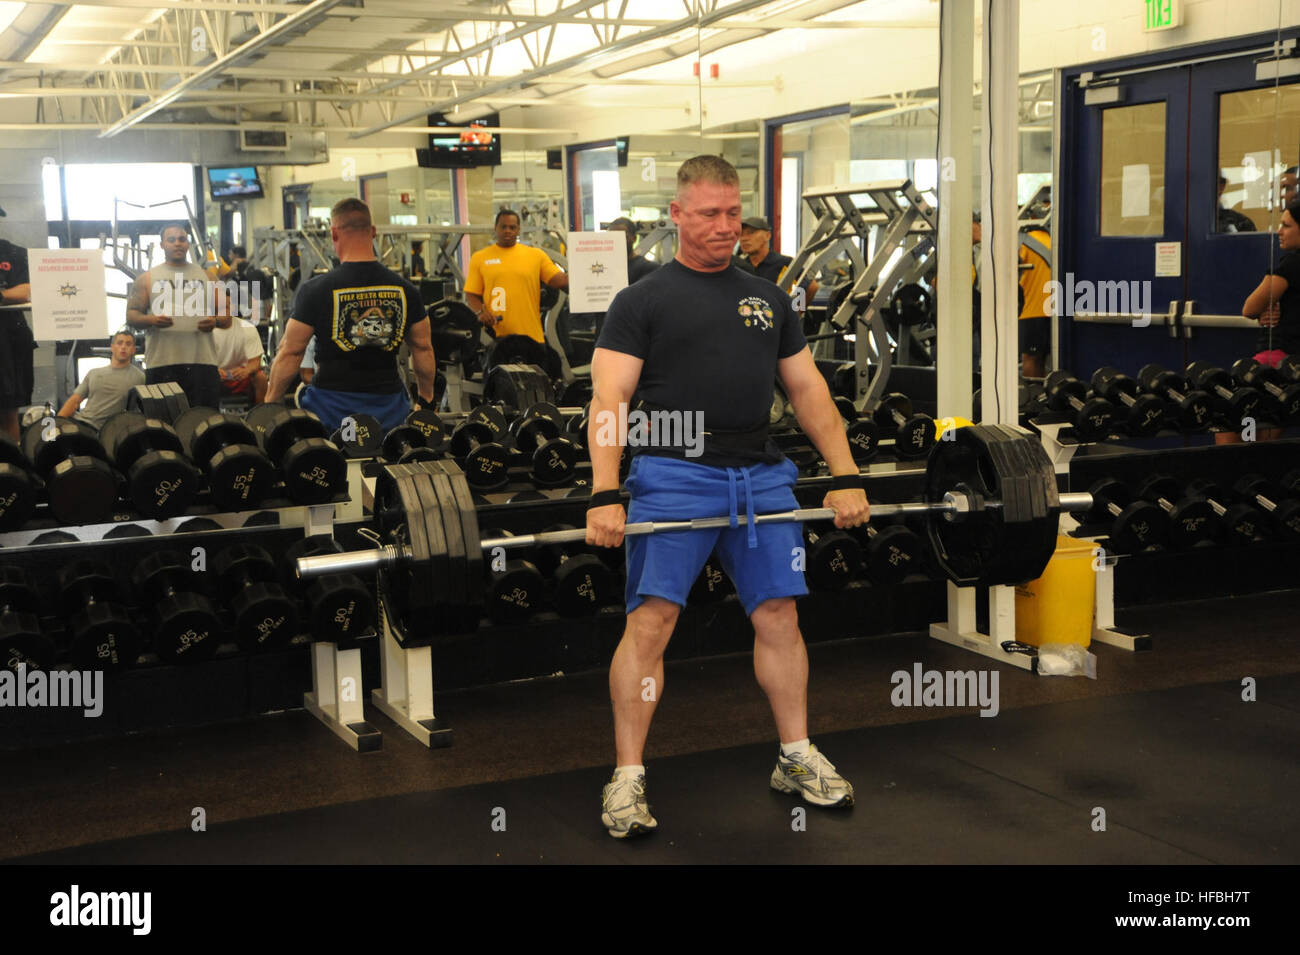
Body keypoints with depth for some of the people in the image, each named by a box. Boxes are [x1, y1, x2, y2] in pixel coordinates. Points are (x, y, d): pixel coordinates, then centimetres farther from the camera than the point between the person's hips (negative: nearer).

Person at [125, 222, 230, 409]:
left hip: (202, 361, 1)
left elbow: (227, 318, 14)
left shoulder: (206, 277, 16)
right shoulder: (147, 279, 13)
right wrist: (151, 320, -14)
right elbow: (131, 316, 7)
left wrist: (215, 321, -9)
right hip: (161, 363, -1)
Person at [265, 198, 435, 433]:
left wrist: (271, 403, 6)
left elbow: (290, 352, -4)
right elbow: (423, 348, 11)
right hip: (389, 409, 3)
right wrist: (427, 399, 23)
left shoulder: (315, 290, -8)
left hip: (332, 408, -3)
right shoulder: (404, 290, 2)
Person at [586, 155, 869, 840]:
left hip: (761, 475, 5)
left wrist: (846, 476, 7)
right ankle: (627, 779, -1)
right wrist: (604, 495, -19)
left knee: (778, 614, 7)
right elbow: (609, 401, -6)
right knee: (651, 619, -10)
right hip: (675, 475, -4)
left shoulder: (767, 298, 17)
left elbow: (807, 388, 16)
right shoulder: (643, 300, 3)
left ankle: (797, 758, 22)